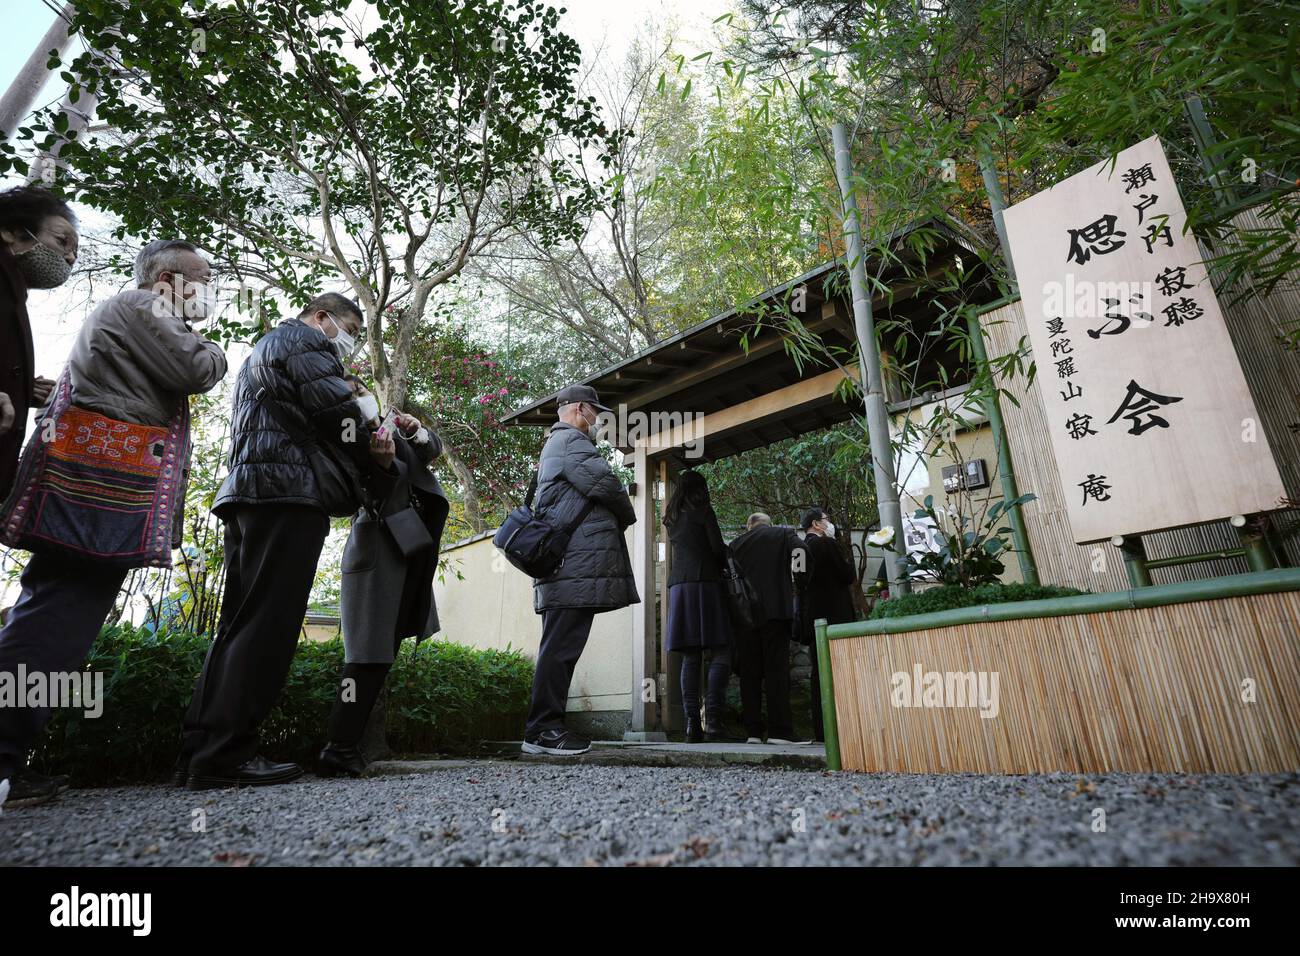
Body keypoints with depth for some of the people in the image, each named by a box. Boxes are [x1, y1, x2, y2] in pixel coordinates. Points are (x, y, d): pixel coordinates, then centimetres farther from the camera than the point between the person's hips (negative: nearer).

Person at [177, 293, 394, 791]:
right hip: (287, 491, -10)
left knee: (240, 624, 8)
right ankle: (225, 754, -11)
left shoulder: (261, 351, 35)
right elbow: (336, 410, -10)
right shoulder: (304, 338, 5)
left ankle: (200, 751, 8)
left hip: (245, 491, 10)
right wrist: (376, 465, 6)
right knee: (267, 624, -11)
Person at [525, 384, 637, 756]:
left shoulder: (555, 444, 29)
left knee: (561, 645, 11)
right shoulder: (570, 440, -5)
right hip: (579, 562, -11)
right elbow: (606, 485, -14)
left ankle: (545, 726, 15)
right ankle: (544, 729, -3)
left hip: (566, 565, 11)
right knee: (562, 645, -8)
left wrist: (615, 516, 14)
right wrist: (627, 515, 7)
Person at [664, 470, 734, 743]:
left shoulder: (672, 517, 19)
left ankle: (692, 723, -1)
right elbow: (717, 548, -4)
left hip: (678, 585, 6)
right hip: (704, 583, -6)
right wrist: (725, 567, 16)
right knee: (720, 653, -5)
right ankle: (712, 721, -14)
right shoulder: (703, 511, 1)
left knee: (690, 658, 4)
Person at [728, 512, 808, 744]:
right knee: (777, 669, -3)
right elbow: (800, 549, -7)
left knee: (749, 672, 4)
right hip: (776, 610, -2)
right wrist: (797, 579, 4)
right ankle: (779, 731, -8)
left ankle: (753, 731, 3)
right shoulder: (784, 534, 12)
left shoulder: (736, 544, 19)